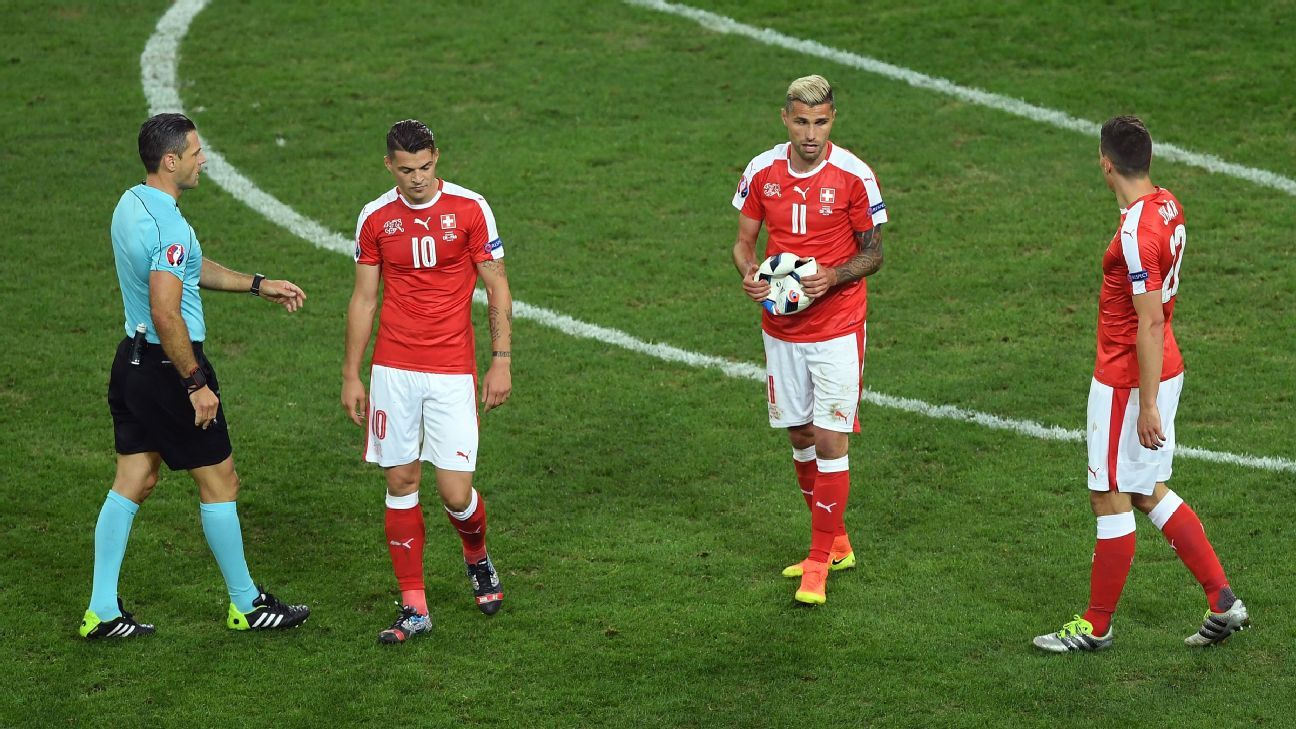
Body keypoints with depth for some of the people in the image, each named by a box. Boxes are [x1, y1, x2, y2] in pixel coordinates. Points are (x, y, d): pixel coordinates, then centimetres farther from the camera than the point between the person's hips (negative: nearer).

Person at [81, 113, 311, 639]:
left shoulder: (131, 204, 8)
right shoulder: (168, 226, -24)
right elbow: (166, 315, -29)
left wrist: (260, 286, 23)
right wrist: (197, 383, -21)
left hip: (132, 361, 9)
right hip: (167, 368, -9)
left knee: (133, 481, 12)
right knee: (219, 482, 5)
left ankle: (101, 610, 12)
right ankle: (246, 605, 16)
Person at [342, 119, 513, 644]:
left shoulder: (469, 208, -3)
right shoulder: (375, 218, 3)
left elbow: (498, 289, 2)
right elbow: (363, 299, 10)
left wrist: (501, 362, -4)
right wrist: (351, 376, 9)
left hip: (452, 372, -2)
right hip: (392, 371, 2)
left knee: (455, 493, -5)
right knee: (401, 484, 1)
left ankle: (477, 560, 28)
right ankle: (414, 608, 9)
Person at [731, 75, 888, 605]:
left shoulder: (854, 176, -11)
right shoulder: (762, 172, -1)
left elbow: (872, 254, -3)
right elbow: (744, 240, 10)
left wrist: (831, 277, -21)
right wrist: (748, 274, -12)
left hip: (838, 327, -4)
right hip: (781, 327, 4)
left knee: (830, 440, -7)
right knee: (799, 436, 11)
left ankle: (819, 563, 0)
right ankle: (834, 543, 29)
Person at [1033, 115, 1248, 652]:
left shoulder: (1135, 234, -24)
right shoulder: (1167, 206, 5)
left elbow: (1150, 323, -25)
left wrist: (1147, 405, -22)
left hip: (1128, 382, -9)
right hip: (1163, 370, 9)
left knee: (1110, 499, 3)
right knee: (1149, 493, 17)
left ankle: (1096, 627, 16)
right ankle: (1223, 603, 16)